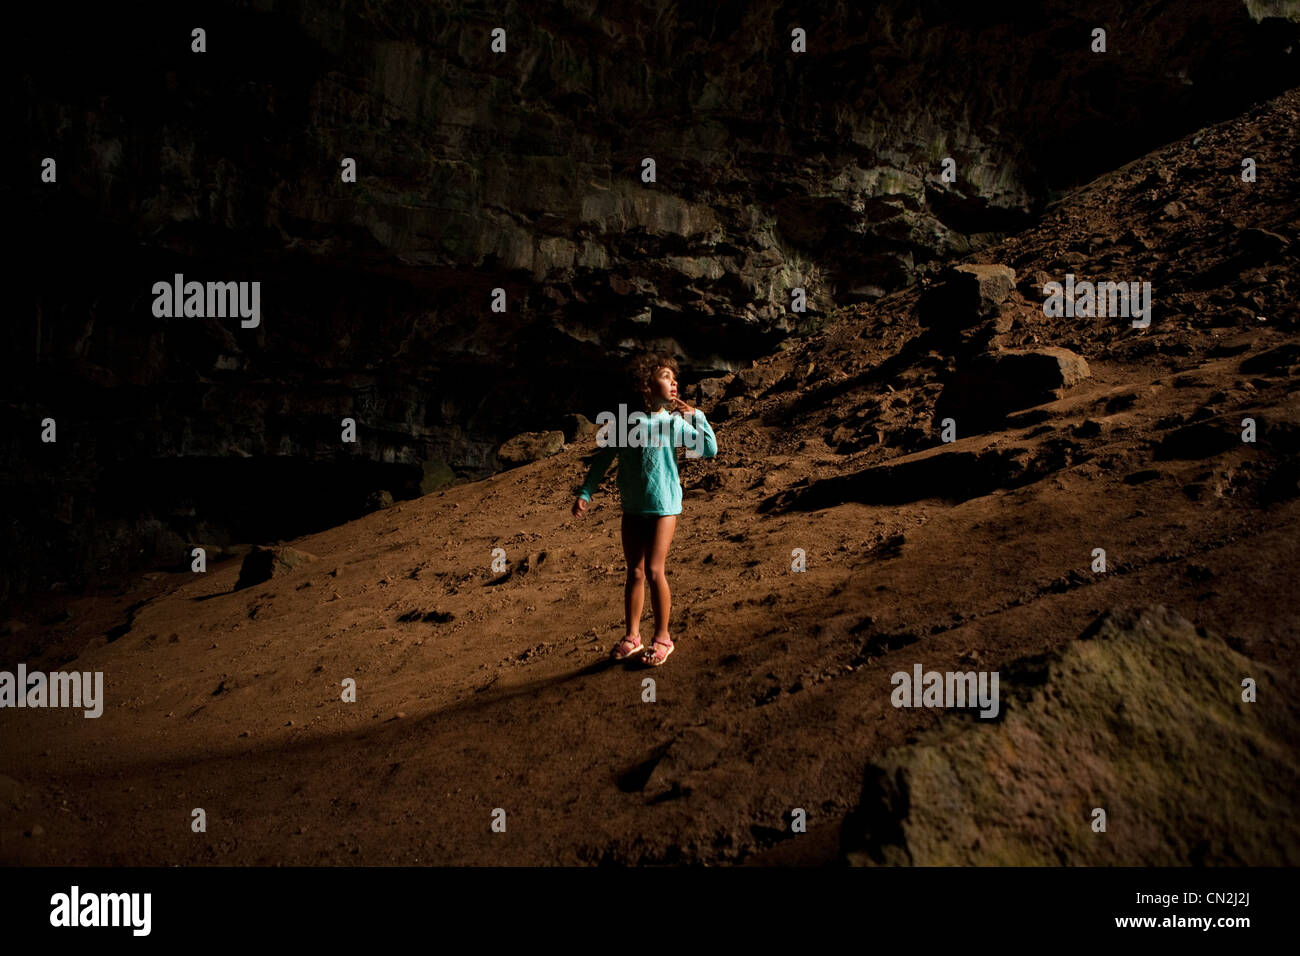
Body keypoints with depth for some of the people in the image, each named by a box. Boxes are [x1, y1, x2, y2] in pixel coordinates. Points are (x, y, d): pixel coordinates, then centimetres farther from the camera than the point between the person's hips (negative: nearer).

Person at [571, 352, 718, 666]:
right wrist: (585, 493, 3)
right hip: (632, 507, 3)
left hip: (663, 505, -3)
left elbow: (710, 449, -9)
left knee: (653, 570, -6)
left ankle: (662, 637, 10)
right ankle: (632, 636, 23)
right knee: (634, 572, 10)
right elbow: (604, 458, 6)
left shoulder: (674, 421, -6)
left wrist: (695, 415, -14)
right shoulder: (625, 420, -2)